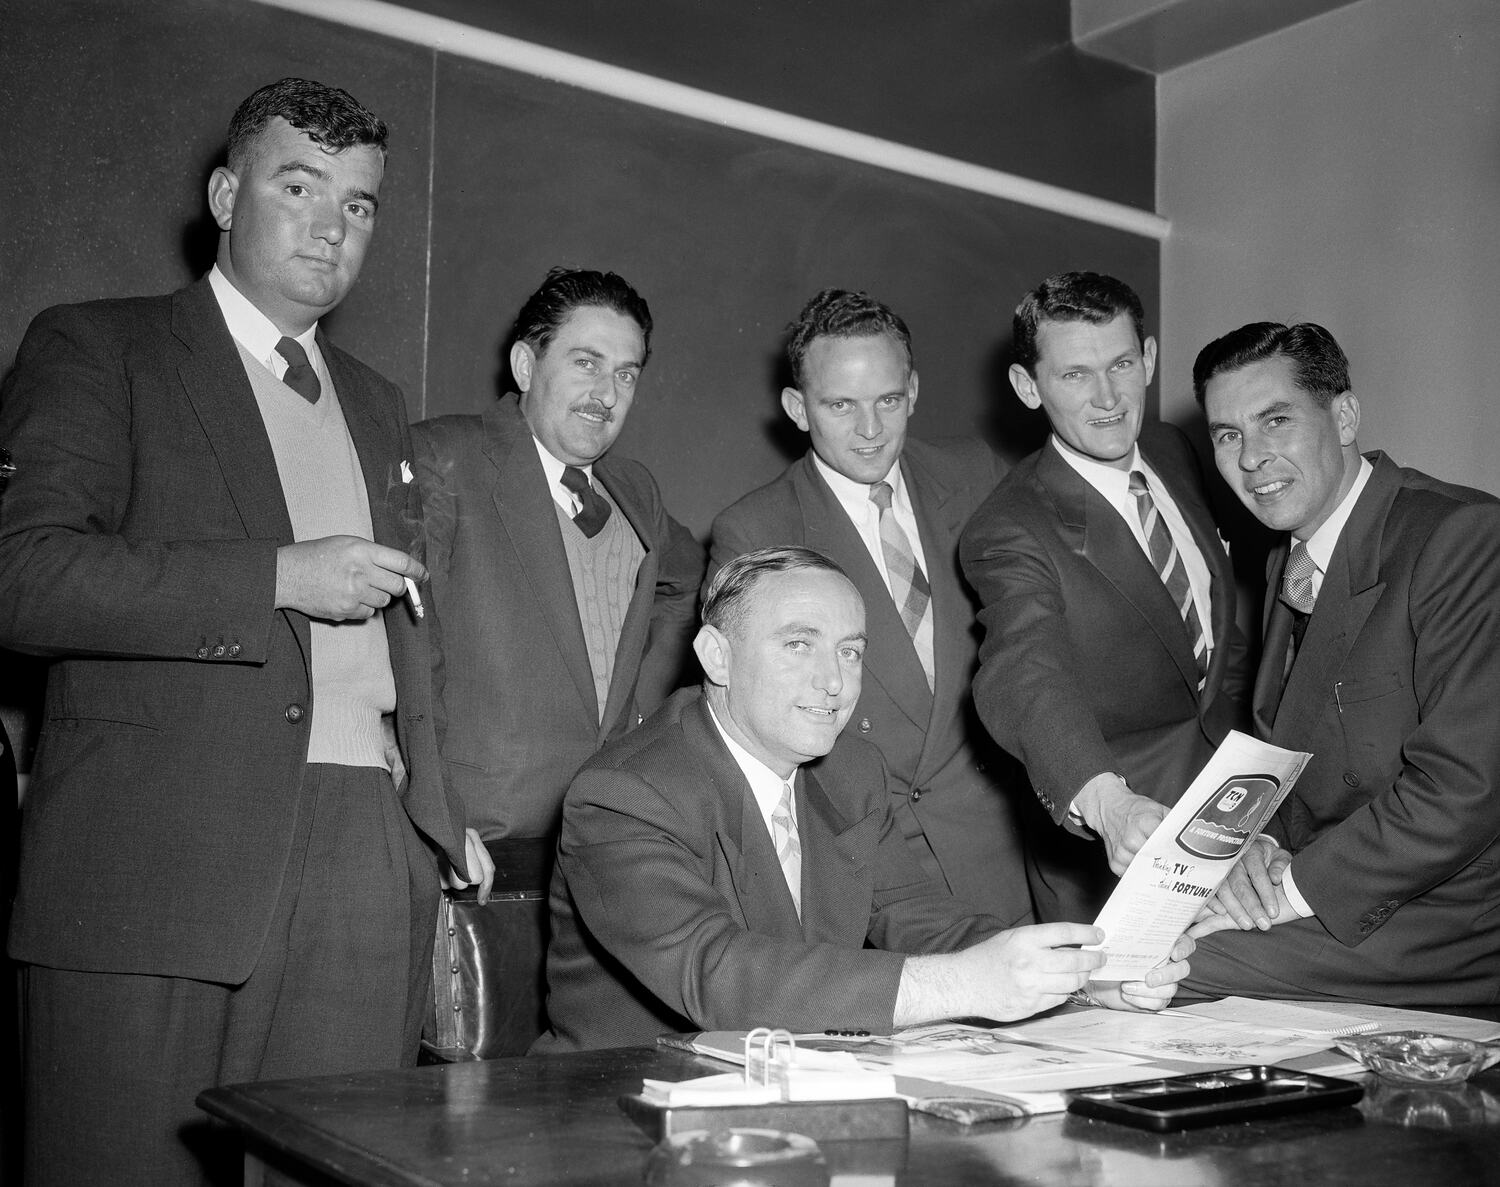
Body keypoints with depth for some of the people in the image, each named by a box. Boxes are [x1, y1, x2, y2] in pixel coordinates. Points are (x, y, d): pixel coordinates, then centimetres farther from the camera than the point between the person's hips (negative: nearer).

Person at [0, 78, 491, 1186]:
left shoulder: (374, 403, 23)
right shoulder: (95, 348, 4)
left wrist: (443, 814, 16)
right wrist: (279, 577, -14)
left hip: (370, 867, 5)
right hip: (158, 860, -4)